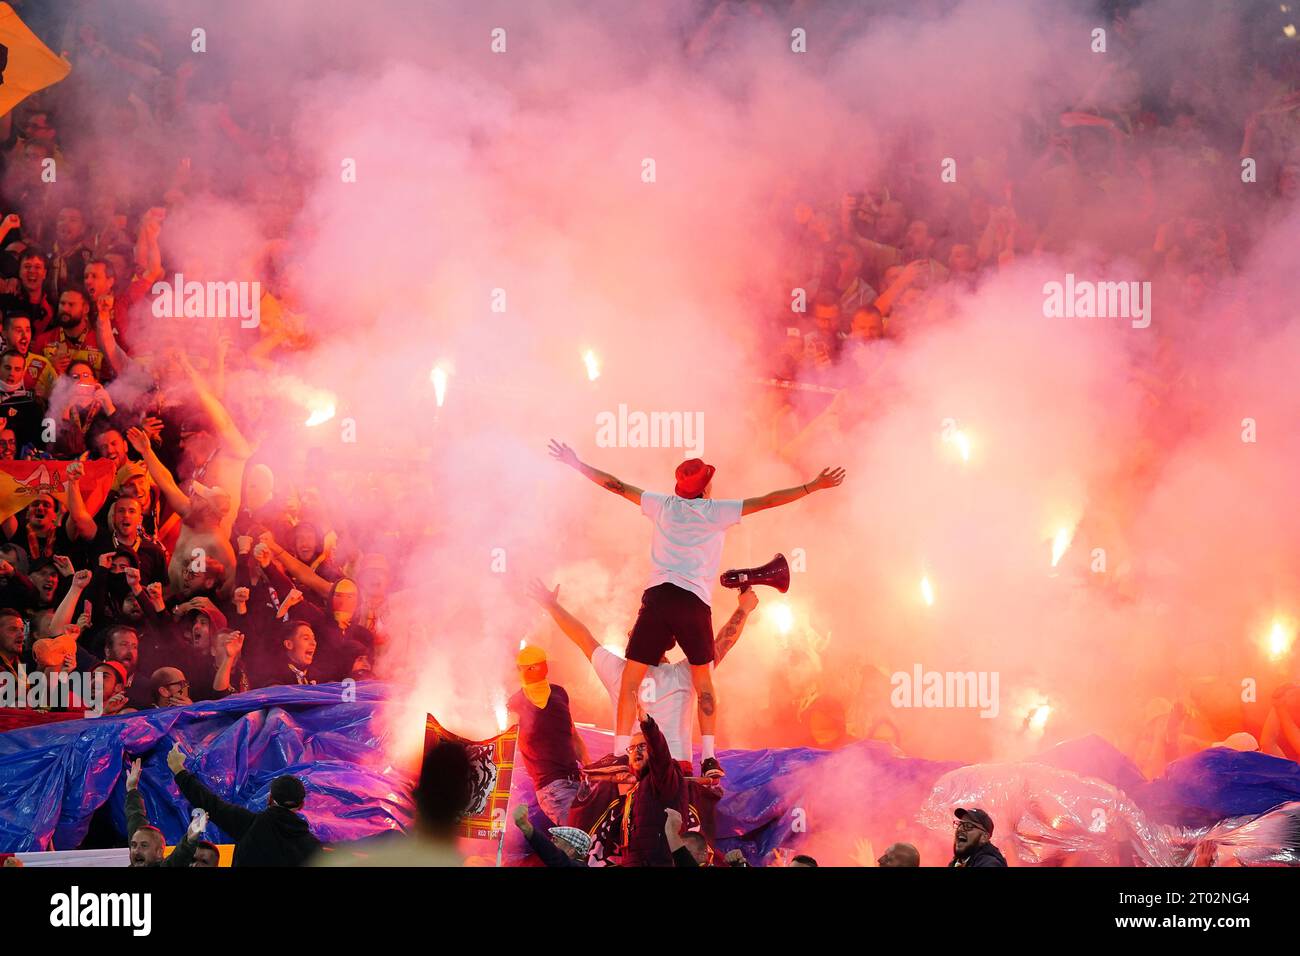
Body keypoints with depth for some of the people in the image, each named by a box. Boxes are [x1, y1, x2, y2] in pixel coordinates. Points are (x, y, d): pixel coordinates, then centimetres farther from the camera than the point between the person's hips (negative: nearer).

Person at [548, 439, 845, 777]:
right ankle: (708, 758, 3)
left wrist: (577, 464, 30)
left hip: (657, 598, 1)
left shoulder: (664, 505, 12)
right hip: (694, 603, -1)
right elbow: (767, 501, 3)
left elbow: (616, 486, 19)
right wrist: (813, 486, 7)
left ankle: (620, 756, -4)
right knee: (703, 680, 14)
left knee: (630, 681, 5)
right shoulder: (715, 511, 5)